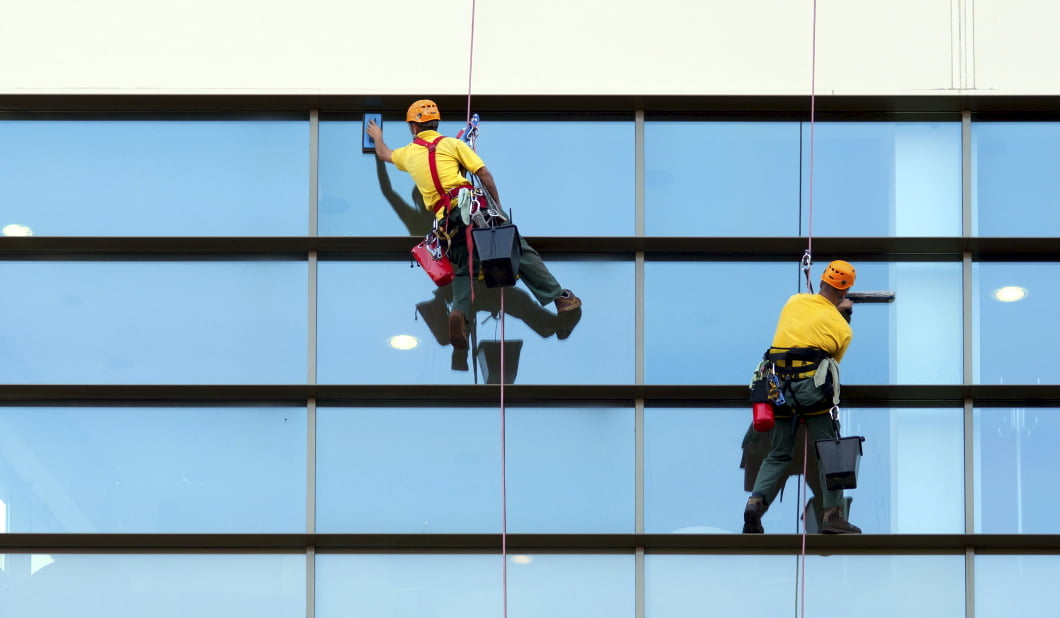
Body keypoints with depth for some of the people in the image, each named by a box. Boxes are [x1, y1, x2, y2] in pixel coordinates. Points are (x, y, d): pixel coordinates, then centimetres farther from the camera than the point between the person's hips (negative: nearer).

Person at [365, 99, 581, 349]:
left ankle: (459, 312, -17)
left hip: (448, 218, 2)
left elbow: (384, 154, 46)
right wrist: (498, 207, 10)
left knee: (463, 269, 12)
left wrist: (377, 137, 67)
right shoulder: (451, 144, 12)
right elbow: (484, 174, 3)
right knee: (519, 251, 2)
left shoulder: (408, 154, 21)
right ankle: (558, 296, -1)